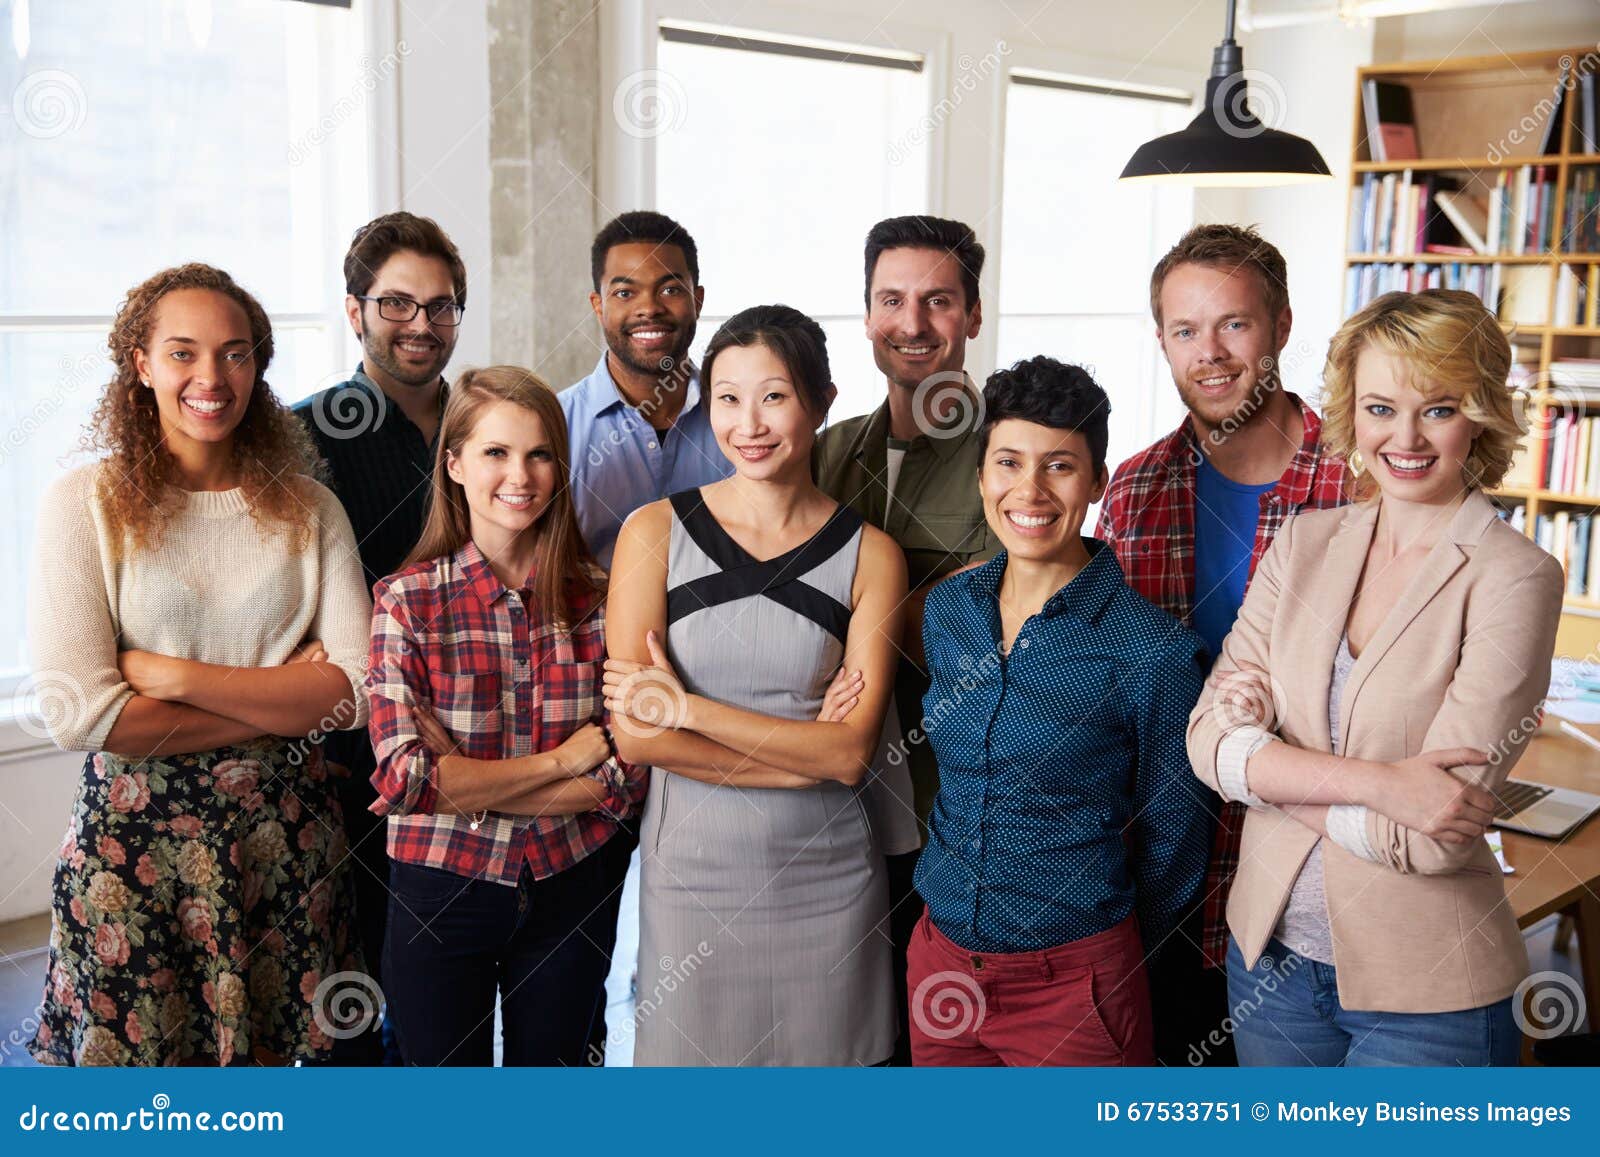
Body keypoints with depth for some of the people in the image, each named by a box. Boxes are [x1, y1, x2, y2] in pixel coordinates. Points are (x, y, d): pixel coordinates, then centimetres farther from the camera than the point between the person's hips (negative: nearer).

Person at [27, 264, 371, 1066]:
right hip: (133, 838, -2)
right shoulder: (85, 503, -4)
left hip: (285, 838, 2)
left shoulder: (308, 511, 3)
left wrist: (174, 676, -14)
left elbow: (358, 691, -7)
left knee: (270, 1052, 11)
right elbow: (81, 714, -13)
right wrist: (282, 705, -12)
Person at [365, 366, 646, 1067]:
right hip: (440, 895, -2)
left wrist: (462, 788, -14)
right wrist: (562, 760, -13)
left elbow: (624, 779, -7)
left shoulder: (597, 596, -4)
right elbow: (403, 777, -16)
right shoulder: (405, 601, -8)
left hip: (568, 894, 2)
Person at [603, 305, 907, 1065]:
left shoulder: (868, 554, -2)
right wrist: (806, 754, -12)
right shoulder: (656, 532, -3)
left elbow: (852, 753, -10)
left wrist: (686, 705, -15)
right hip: (692, 877, 0)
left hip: (827, 884, 1)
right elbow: (634, 735, -10)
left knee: (822, 1055, 12)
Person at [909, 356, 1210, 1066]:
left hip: (1071, 981, -5)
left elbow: (1171, 841, -5)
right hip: (939, 961, 5)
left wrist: (1101, 956, 6)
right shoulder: (947, 609, 0)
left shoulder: (1154, 651, -16)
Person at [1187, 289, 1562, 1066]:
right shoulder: (1304, 544, 1)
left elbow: (1431, 836, -19)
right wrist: (1373, 782, -22)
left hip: (1425, 994, -4)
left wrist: (1269, 768, -13)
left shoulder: (1513, 578, -13)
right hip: (1269, 951, 4)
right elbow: (1211, 737, -9)